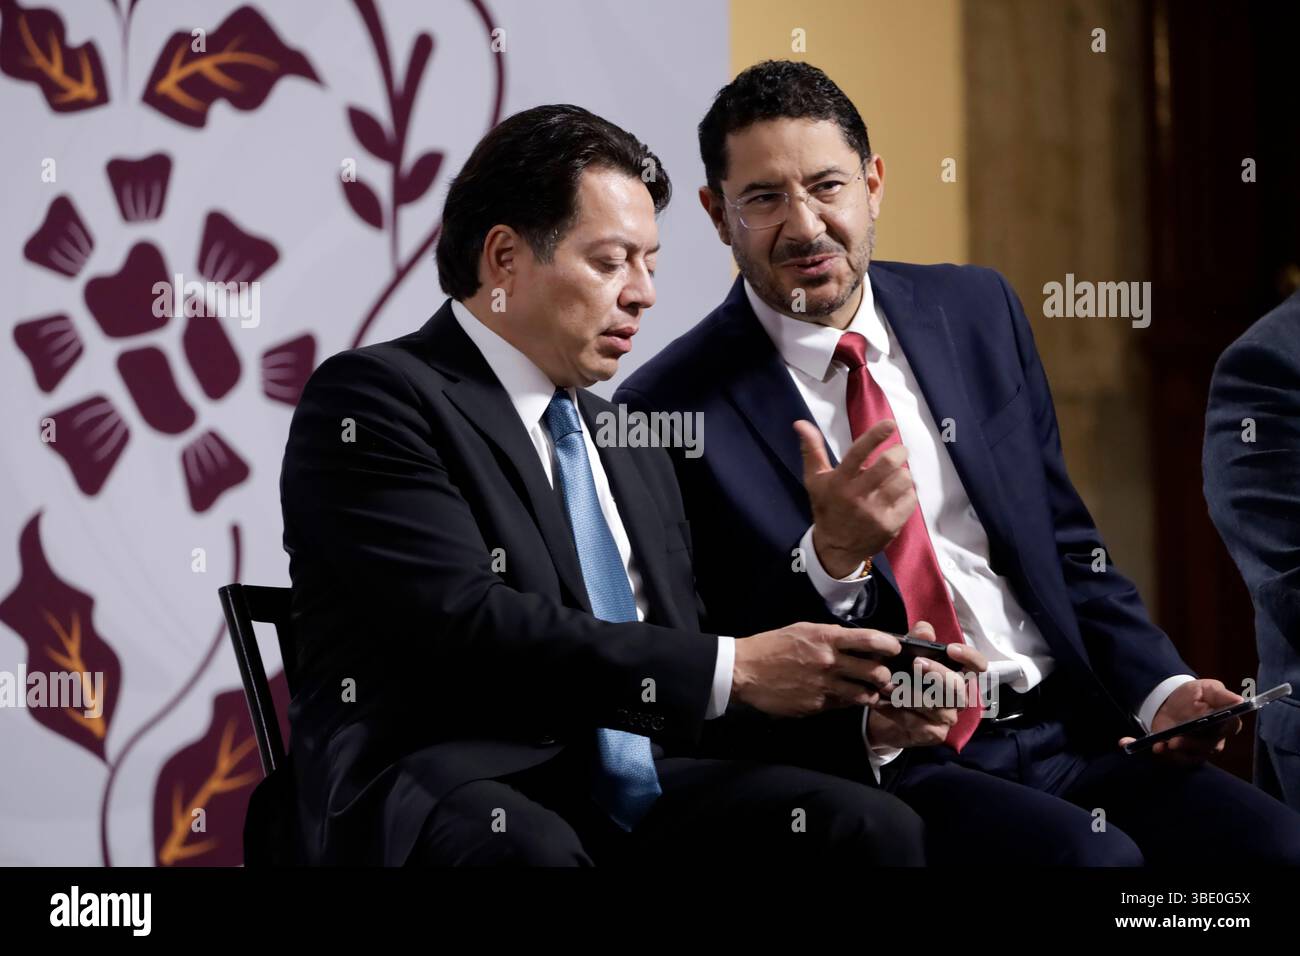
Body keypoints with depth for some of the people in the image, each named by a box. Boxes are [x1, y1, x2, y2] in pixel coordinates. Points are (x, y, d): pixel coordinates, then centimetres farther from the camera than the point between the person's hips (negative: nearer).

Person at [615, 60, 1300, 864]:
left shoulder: (977, 311, 12)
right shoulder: (675, 408, -4)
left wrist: (1162, 691, 2)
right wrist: (828, 557, -20)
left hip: (1070, 730, 5)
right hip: (890, 765, -5)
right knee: (1095, 855, -32)